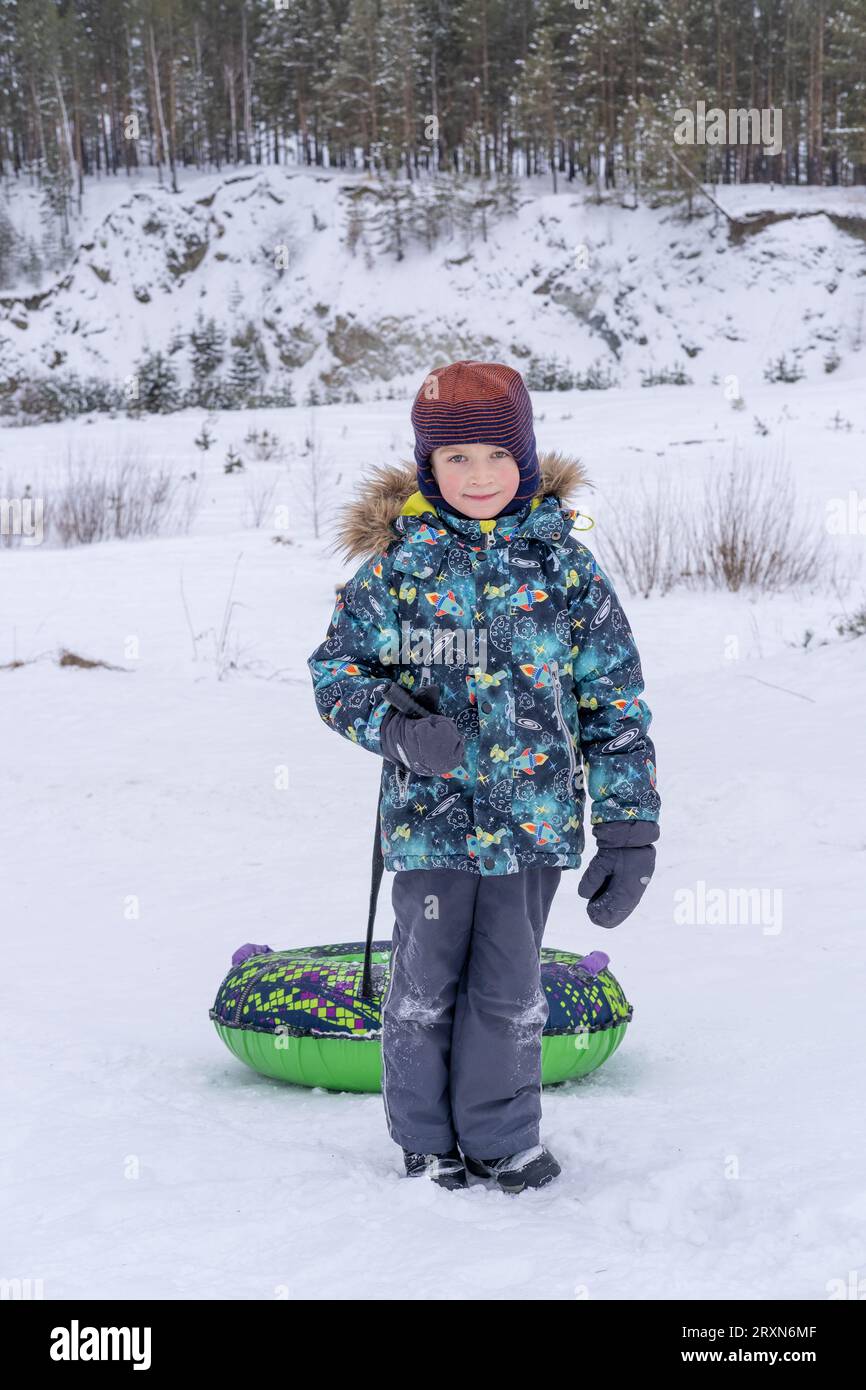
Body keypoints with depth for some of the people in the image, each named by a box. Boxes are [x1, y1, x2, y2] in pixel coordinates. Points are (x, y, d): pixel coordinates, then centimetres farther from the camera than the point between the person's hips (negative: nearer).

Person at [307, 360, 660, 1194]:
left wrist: (629, 832, -2)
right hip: (429, 815, 0)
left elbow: (614, 708, 2)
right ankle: (426, 1142, 29)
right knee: (425, 986, 10)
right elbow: (336, 670, 6)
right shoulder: (395, 567, -1)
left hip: (533, 819, 0)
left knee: (510, 991, 10)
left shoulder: (566, 568, 0)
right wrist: (396, 727, -15)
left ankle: (502, 1141, 28)